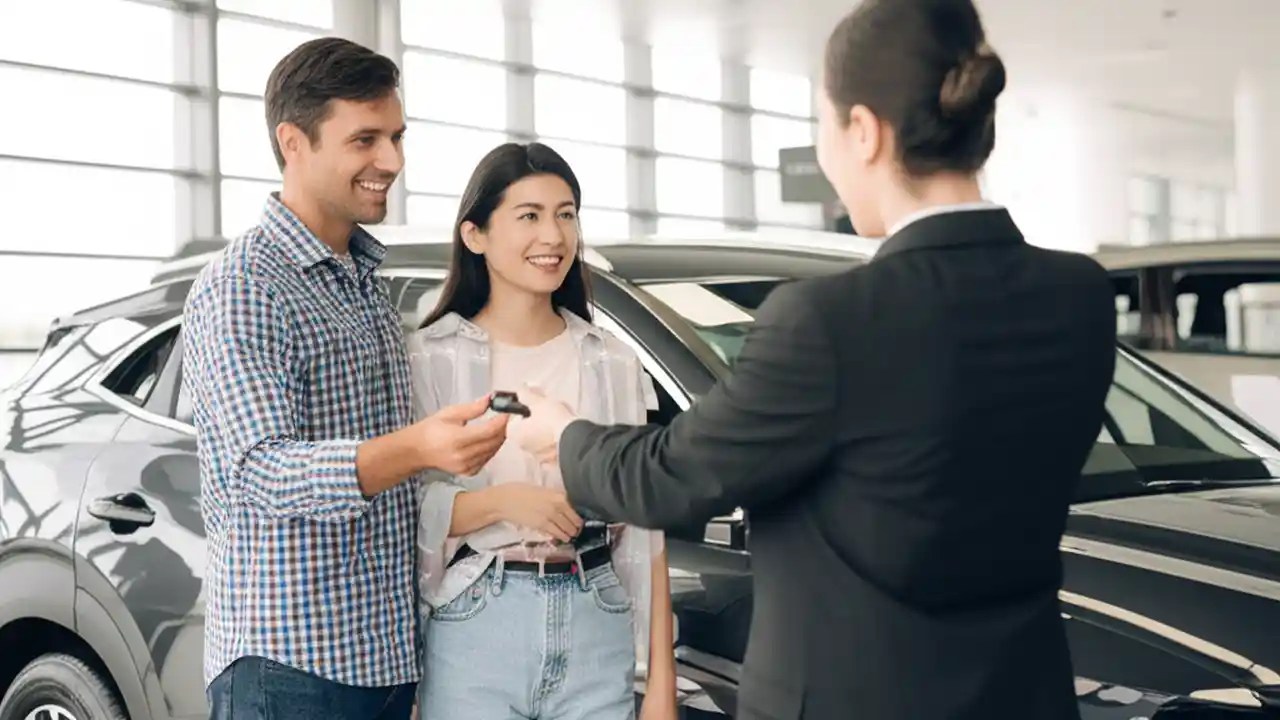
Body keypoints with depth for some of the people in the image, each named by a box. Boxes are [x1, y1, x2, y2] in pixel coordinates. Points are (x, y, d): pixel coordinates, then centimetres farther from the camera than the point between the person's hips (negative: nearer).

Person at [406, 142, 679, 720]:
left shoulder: (613, 364, 7)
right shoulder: (430, 359, -2)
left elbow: (642, 530, 6)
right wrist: (503, 500, -19)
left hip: (596, 631, 2)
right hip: (474, 630, -2)